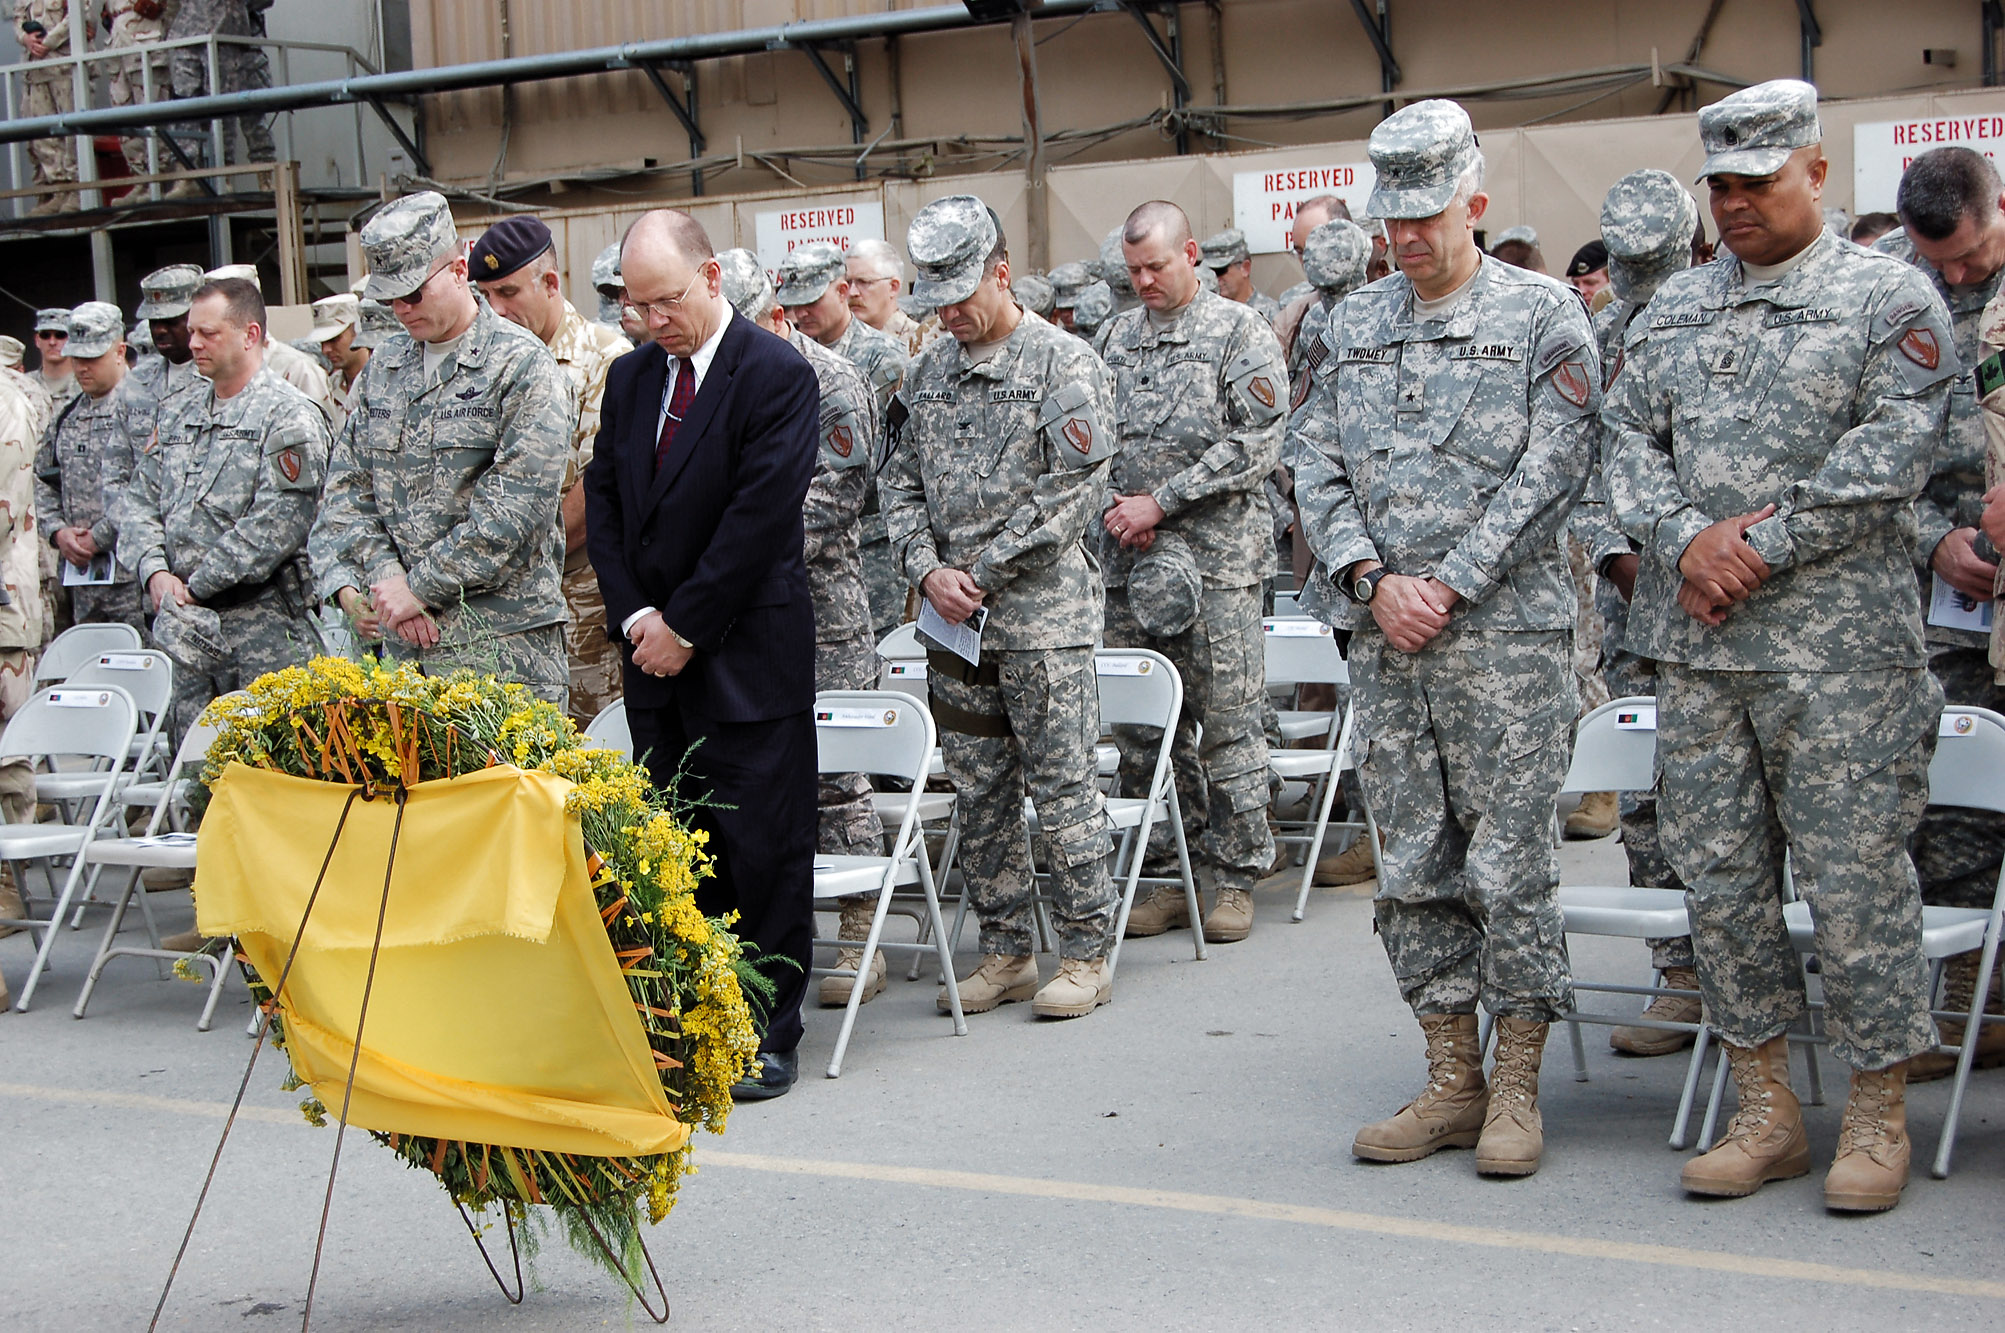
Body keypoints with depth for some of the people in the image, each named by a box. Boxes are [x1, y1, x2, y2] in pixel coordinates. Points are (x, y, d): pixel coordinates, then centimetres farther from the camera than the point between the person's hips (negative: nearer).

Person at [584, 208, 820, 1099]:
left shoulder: (776, 375, -9)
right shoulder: (630, 378, 12)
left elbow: (761, 514, -15)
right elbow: (604, 500, 12)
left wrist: (684, 625, -13)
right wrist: (635, 615, -2)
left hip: (748, 654, -6)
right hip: (657, 653, 6)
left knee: (763, 848, -1)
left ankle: (769, 1034, 8)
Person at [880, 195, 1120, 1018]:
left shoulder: (1063, 364, -6)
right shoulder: (929, 372, 12)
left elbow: (1077, 486, -13)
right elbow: (900, 482, 13)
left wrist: (984, 572, -12)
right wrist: (929, 571, -5)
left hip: (1042, 616, -6)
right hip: (951, 618, 6)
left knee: (1062, 788, -1)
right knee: (980, 794, 10)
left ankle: (1087, 954, 9)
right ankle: (1006, 951, 20)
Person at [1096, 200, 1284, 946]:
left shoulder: (1239, 332, -1)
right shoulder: (1112, 339, 14)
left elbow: (1256, 443, -10)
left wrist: (1159, 502, -14)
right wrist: (1113, 505, -5)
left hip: (1216, 557, -5)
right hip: (1127, 560, 5)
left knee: (1227, 721, -1)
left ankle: (1236, 876, 8)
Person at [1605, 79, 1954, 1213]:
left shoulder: (1892, 298, 0)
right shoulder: (1677, 306, 16)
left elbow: (1890, 457, -11)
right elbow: (1631, 440, 11)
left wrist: (1760, 548, -14)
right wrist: (1686, 539, -8)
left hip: (1839, 646, -5)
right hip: (1694, 645, 6)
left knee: (1854, 875, -3)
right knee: (1718, 874, 8)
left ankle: (1880, 1118, 10)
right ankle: (1768, 1110, 19)